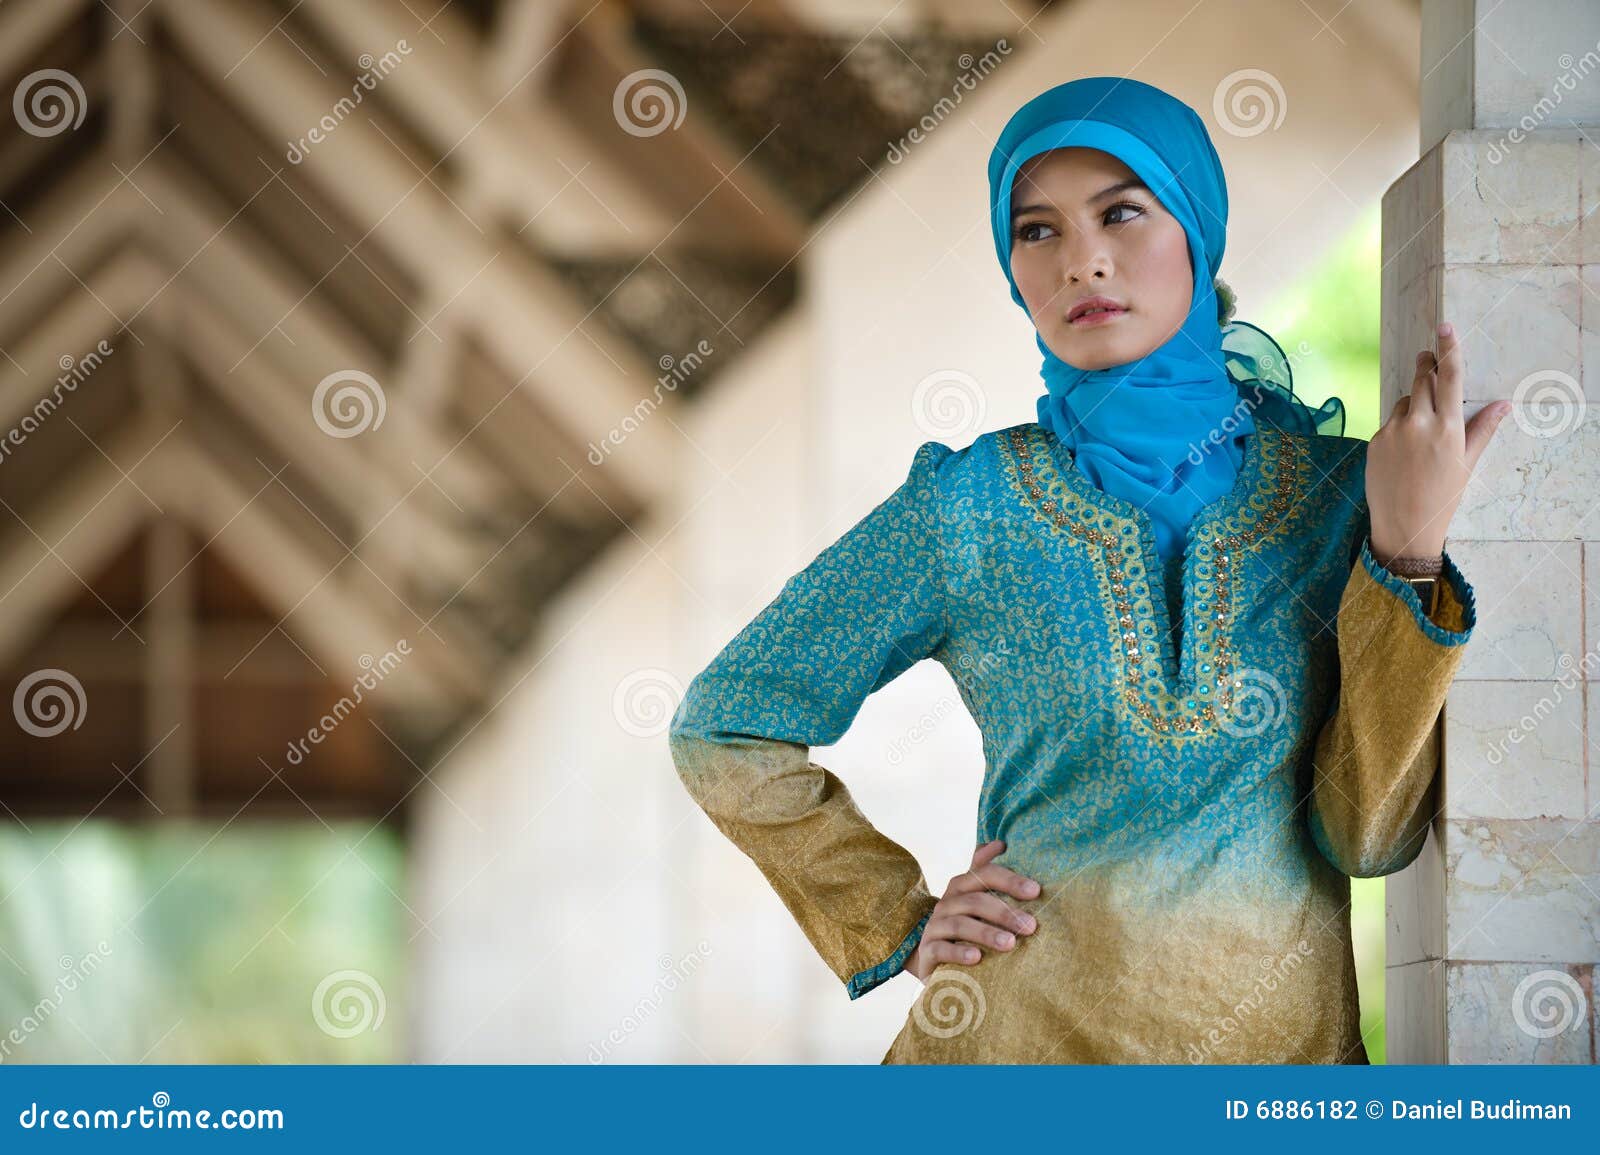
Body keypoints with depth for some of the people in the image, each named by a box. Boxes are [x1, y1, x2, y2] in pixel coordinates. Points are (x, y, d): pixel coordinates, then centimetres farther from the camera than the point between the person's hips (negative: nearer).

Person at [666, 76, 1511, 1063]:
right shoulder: (973, 503, -5)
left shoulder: (1338, 489, -2)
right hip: (1025, 1030, -1)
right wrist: (900, 927, -2)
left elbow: (1369, 834, -8)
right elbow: (724, 731, 3)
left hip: (1287, 1030, 2)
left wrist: (1408, 550, -15)